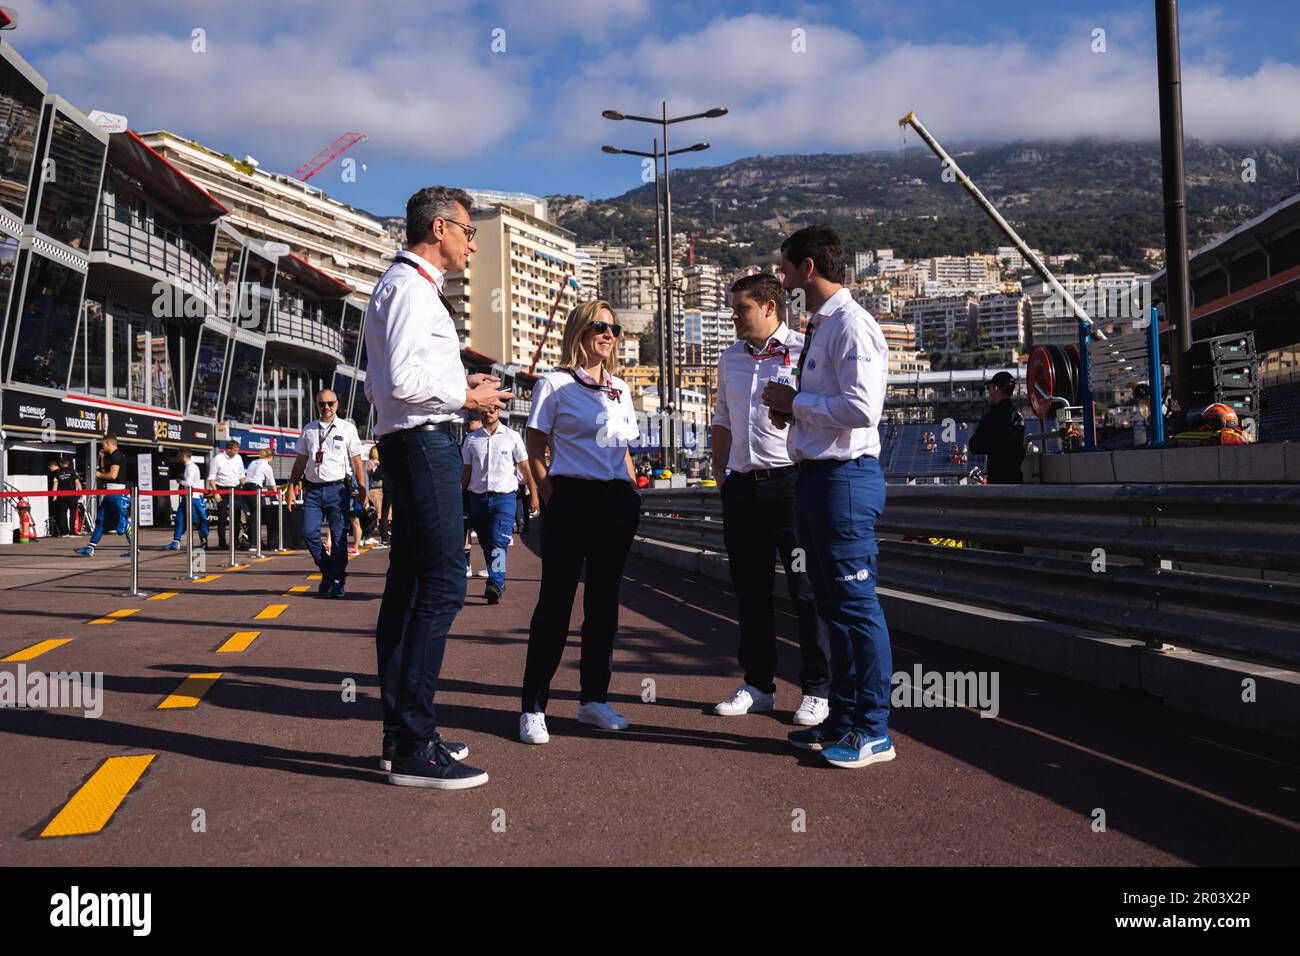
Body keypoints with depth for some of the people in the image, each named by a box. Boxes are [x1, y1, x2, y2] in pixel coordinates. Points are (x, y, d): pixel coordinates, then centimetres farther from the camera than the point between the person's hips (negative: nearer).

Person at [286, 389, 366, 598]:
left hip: (337, 488, -2)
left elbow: (357, 461, 4)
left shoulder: (347, 428, 6)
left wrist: (362, 488, -2)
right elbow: (300, 462, 16)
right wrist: (291, 487, 11)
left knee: (338, 536, -3)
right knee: (309, 532, -6)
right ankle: (327, 571, 16)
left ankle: (338, 581, 8)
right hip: (313, 489, 3)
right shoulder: (308, 430, 13)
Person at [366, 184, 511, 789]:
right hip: (424, 444, -11)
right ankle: (415, 747, -8)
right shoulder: (410, 286, -9)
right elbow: (403, 379, -21)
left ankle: (401, 734, 20)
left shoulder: (409, 286, 24)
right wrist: (467, 396, -9)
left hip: (411, 448, 11)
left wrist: (459, 386, 16)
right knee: (442, 586, -12)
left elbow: (385, 384, 24)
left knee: (407, 587, 11)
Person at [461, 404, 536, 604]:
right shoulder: (471, 439, 10)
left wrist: (533, 494, 2)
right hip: (478, 498, 3)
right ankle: (497, 583, 22)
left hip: (504, 496, -3)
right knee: (486, 545, 10)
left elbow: (525, 467, 6)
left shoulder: (512, 437, 4)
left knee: (499, 541, -19)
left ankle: (495, 584, -26)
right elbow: (466, 471, 13)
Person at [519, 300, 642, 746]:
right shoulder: (554, 384, 0)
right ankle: (533, 706, 2)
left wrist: (634, 497, 10)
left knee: (604, 599, 9)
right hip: (571, 497, -6)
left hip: (617, 501, 6)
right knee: (556, 600, -5)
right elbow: (536, 453, -1)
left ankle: (594, 697, 20)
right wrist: (552, 503, -10)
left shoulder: (619, 388, 17)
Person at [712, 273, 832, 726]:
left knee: (807, 588, -1)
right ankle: (757, 684, 22)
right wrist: (721, 476, 15)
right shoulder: (730, 359, 17)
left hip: (791, 481, -6)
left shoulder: (805, 351, -3)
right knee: (750, 588, 11)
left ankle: (817, 690, 9)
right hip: (742, 486, 7)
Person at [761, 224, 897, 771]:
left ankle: (872, 731, 8)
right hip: (814, 474, 10)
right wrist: (791, 409, 6)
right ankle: (843, 718, 28)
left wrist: (794, 401, -12)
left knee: (855, 602, -4)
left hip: (845, 476, -10)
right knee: (831, 602, 16)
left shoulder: (851, 325, -13)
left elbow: (861, 408, -24)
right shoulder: (818, 328, 17)